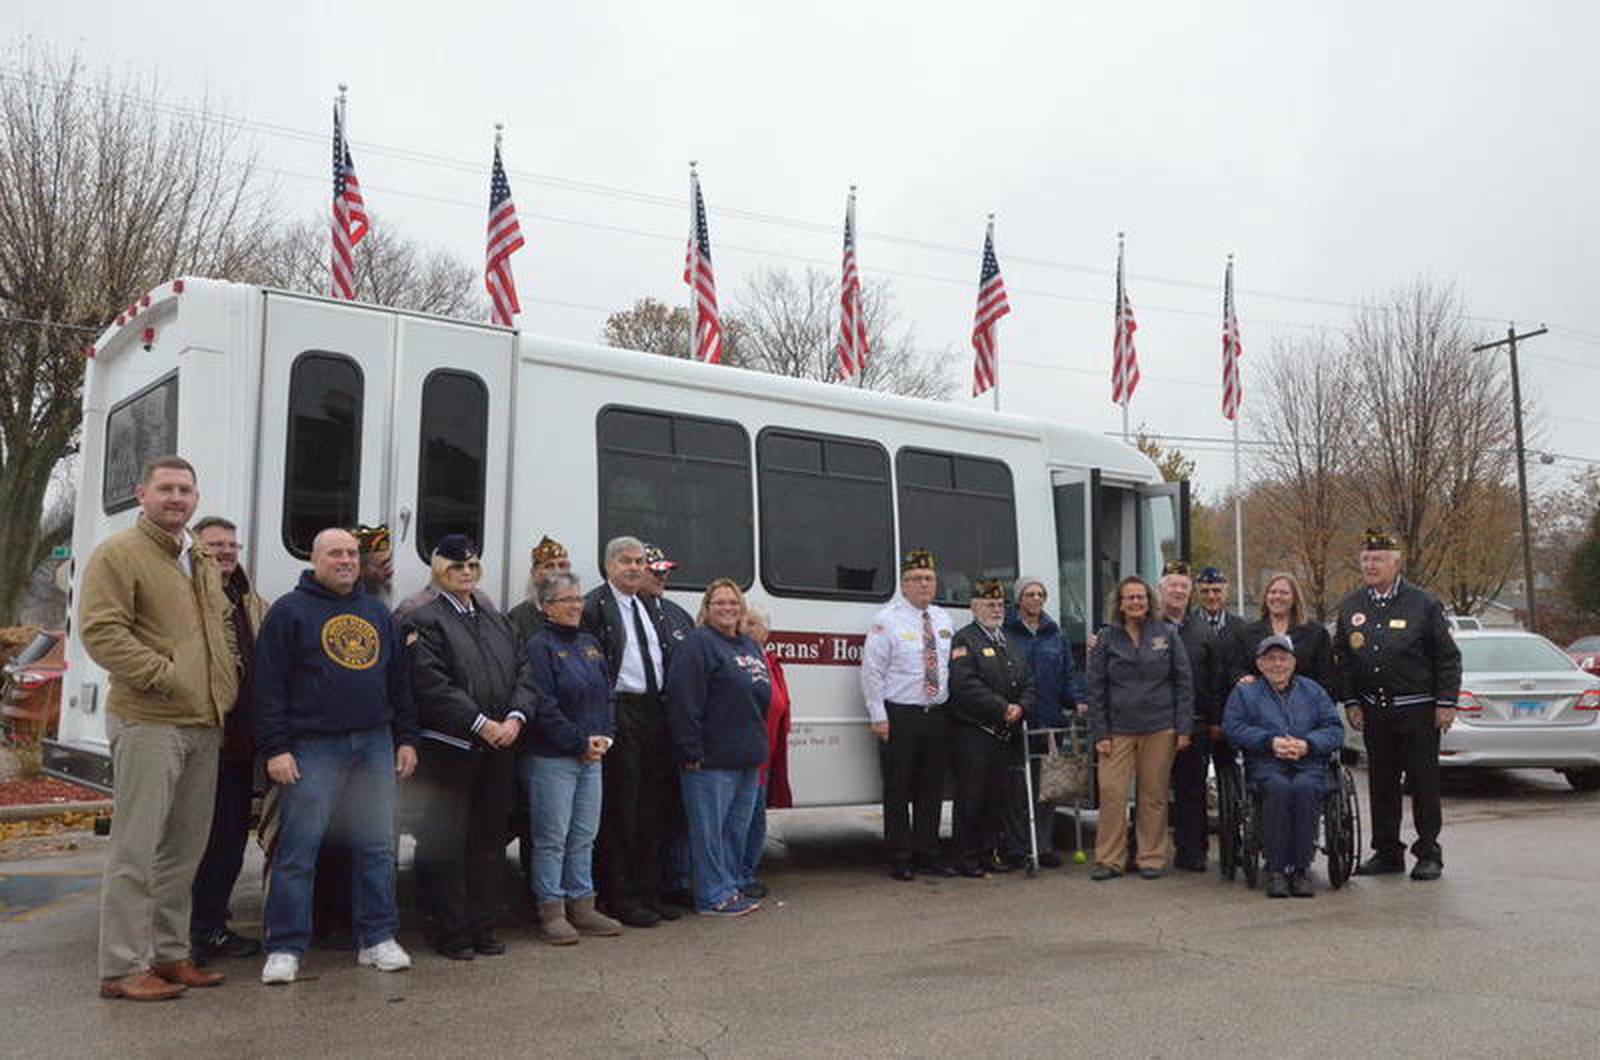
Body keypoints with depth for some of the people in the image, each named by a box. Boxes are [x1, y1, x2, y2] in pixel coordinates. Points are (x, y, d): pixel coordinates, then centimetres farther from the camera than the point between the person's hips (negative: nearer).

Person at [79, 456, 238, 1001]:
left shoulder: (203, 562, 19)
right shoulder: (119, 554, -6)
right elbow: (100, 630, -15)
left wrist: (227, 679, 13)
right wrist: (163, 674, -18)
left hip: (204, 727, 8)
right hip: (149, 724, -8)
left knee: (185, 849, 13)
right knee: (136, 848, -5)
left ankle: (169, 954, 23)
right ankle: (122, 968, 2)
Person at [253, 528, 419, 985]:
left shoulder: (378, 613, 16)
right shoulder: (290, 611, 0)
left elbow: (398, 682, 19)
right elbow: (269, 685, -5)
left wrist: (406, 738, 12)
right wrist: (275, 748, -12)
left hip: (375, 745, 5)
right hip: (314, 746, -5)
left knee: (378, 847, 7)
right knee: (297, 849, -3)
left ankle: (378, 939, 16)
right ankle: (284, 948, 6)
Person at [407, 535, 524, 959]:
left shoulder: (498, 620, 15)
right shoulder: (425, 620, -4)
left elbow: (523, 674, 10)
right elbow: (433, 686, -14)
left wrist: (514, 719, -7)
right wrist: (482, 724, -17)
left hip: (498, 748, 6)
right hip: (448, 747, -6)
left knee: (489, 839, 10)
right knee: (445, 842, 1)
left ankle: (483, 928, 20)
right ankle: (450, 932, 11)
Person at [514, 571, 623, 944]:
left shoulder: (590, 644, 14)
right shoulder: (539, 647, -9)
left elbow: (608, 694, 15)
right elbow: (542, 705, -16)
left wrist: (604, 738, 0)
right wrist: (580, 742, -14)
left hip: (591, 757, 7)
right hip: (550, 757, -7)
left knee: (584, 836, 12)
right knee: (552, 838, -1)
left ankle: (582, 907, 20)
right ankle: (552, 912, 7)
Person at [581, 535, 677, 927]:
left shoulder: (648, 608, 18)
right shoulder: (593, 606, -7)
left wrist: (666, 708, 10)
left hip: (654, 710, 8)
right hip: (619, 714, -8)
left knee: (654, 807, 12)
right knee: (619, 809, -1)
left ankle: (649, 891, 22)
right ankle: (619, 897, 7)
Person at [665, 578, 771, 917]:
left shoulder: (751, 646, 17)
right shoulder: (697, 645, -9)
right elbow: (683, 700, -17)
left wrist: (759, 743, 19)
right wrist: (691, 751, -20)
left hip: (748, 758, 9)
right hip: (712, 760, -8)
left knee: (738, 826, 14)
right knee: (710, 828, -1)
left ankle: (730, 888, 25)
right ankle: (714, 897, 6)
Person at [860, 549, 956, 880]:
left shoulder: (944, 620, 13)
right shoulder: (887, 620, -5)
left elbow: (954, 665, 17)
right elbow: (872, 670, -8)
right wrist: (878, 716, -12)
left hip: (936, 716, 5)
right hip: (899, 716, -5)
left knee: (932, 790, 10)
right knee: (898, 791, 0)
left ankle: (927, 855, 21)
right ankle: (900, 860, 9)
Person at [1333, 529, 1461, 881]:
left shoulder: (1423, 604, -4)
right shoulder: (1350, 607, 8)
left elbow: (1448, 657, -2)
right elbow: (1340, 658, 12)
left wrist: (1446, 703, -6)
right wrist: (1350, 702, 6)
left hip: (1418, 710, -4)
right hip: (1374, 712, 4)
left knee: (1423, 782, 1)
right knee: (1381, 784, 8)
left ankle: (1428, 854, 11)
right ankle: (1387, 852, 18)